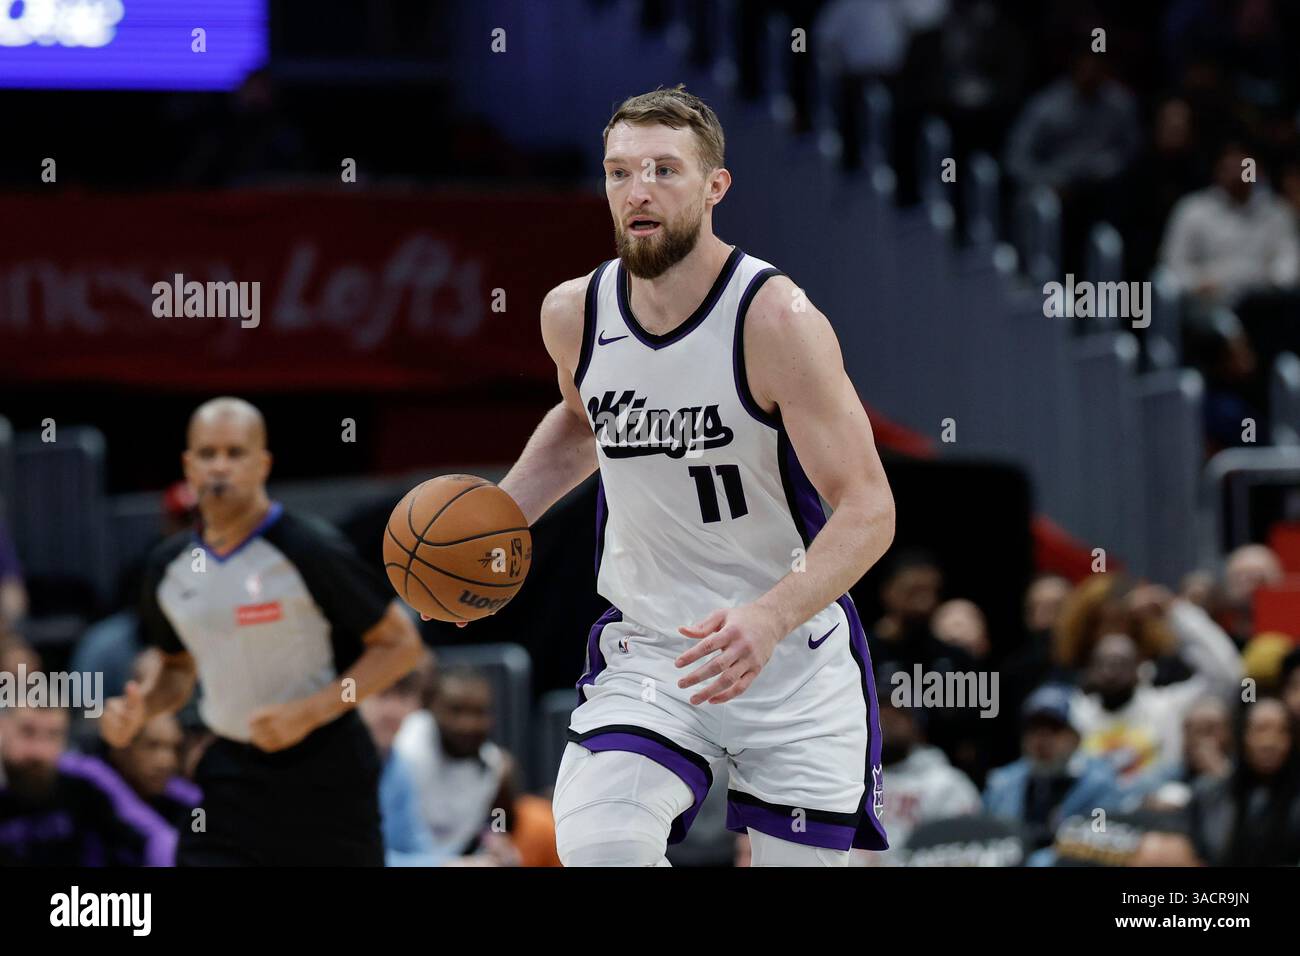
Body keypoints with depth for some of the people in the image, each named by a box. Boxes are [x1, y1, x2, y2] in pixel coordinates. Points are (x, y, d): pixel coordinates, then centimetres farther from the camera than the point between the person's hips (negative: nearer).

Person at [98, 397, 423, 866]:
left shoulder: (311, 551, -14)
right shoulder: (170, 565, 3)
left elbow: (400, 643, -10)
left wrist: (311, 711, -20)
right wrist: (139, 708, -2)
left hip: (324, 774, -4)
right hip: (232, 771, 4)